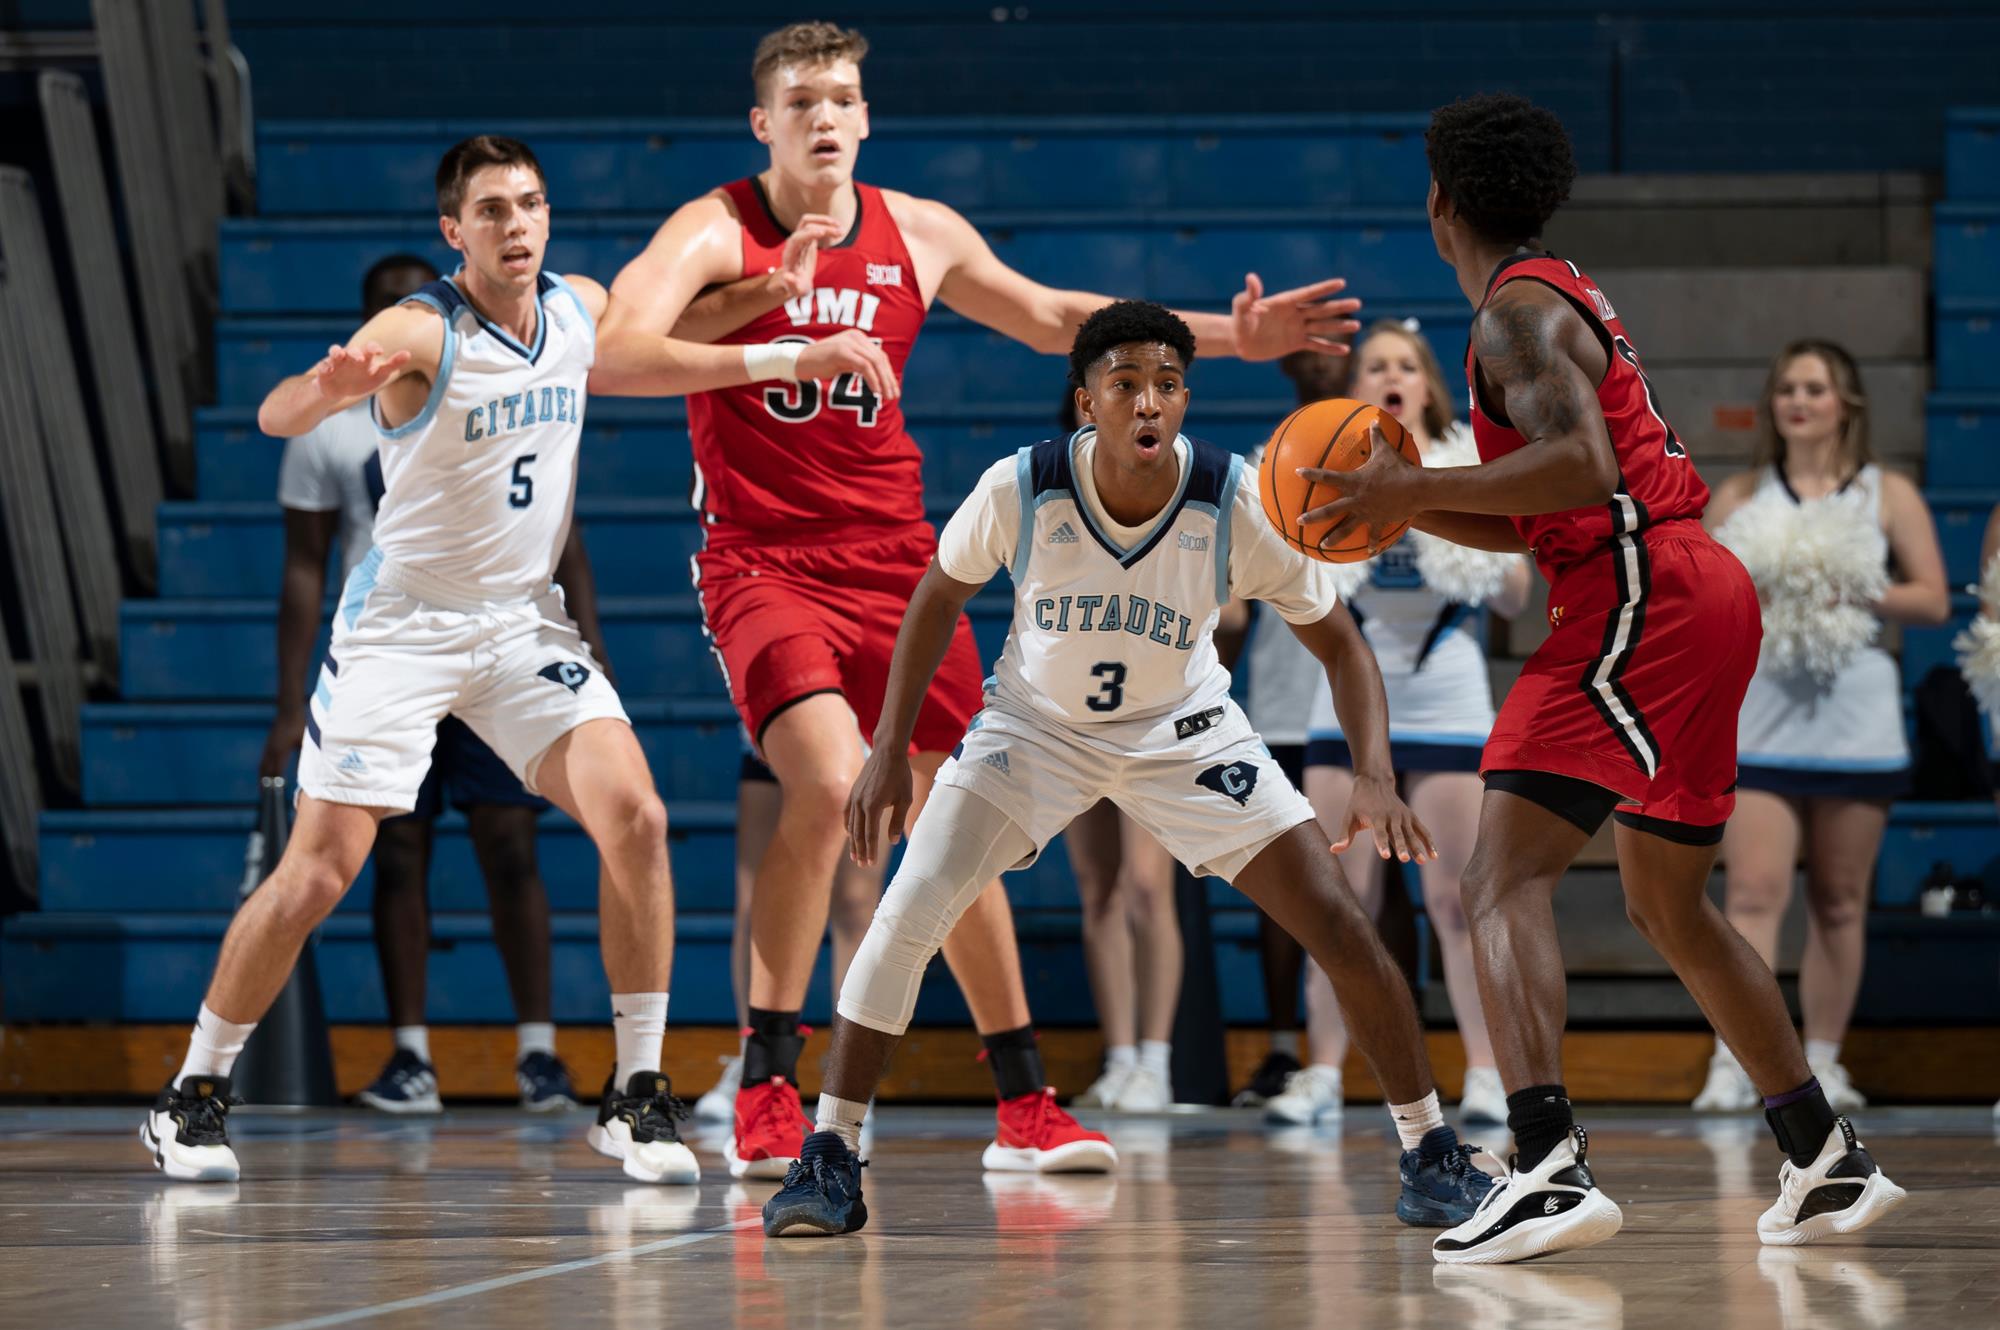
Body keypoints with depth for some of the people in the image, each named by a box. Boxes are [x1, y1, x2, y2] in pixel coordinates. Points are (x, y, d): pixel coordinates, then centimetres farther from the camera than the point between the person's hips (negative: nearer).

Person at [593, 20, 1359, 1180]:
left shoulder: (919, 235, 6)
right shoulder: (717, 233, -10)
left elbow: (1054, 318, 20)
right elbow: (617, 355, -26)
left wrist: (1229, 337, 13)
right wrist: (786, 355, -37)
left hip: (894, 560, 5)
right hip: (764, 562, -5)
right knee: (832, 784, -27)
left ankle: (1024, 1104, 23)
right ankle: (767, 1093, -19)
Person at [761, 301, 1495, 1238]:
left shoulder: (1236, 504, -25)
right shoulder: (1020, 489, -25)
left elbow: (1336, 640, -13)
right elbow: (940, 596, -5)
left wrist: (1375, 775, -28)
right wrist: (888, 753, -9)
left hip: (1184, 734, 0)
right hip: (1035, 727, 0)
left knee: (1340, 927, -10)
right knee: (905, 919, -18)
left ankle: (1432, 1153, 8)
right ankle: (828, 1162, -4)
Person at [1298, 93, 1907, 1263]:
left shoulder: (1518, 311, -7)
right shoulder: (1562, 299, 24)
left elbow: (1581, 470, -24)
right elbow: (1529, 524, 26)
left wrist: (1415, 488, -19)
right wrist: (1405, 505, 14)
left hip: (1640, 594, -10)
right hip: (1703, 594, 10)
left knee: (1506, 880, -18)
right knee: (1673, 907, 23)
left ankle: (1551, 1168, -36)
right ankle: (1829, 1165, 28)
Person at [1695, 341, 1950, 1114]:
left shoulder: (1888, 495, 9)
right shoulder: (1739, 498, 11)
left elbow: (1934, 600, 4)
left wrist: (1856, 593, -10)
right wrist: (1746, 595, -10)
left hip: (1855, 722, 1)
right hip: (1760, 720, -1)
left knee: (1840, 901, 5)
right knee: (1754, 891, -13)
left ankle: (1821, 1063, 15)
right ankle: (1733, 1063, -20)